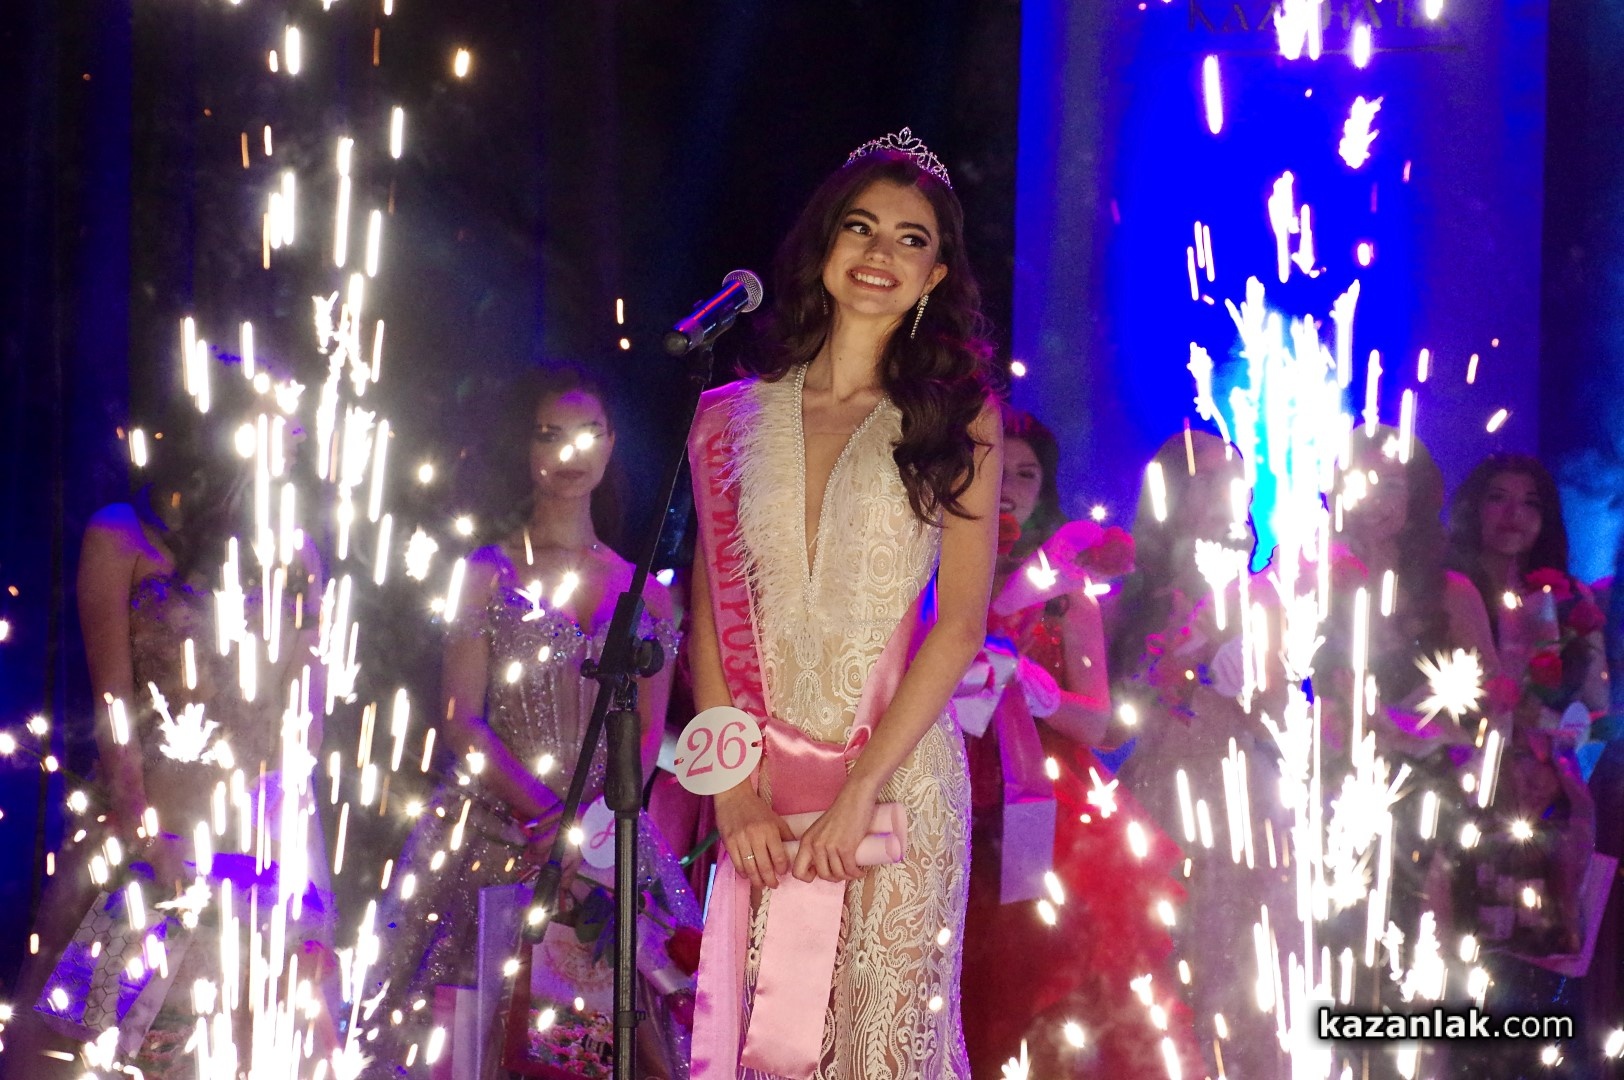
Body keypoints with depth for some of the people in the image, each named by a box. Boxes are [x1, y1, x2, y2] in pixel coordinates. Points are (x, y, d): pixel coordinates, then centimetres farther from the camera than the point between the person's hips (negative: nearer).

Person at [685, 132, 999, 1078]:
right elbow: (712, 620, 7)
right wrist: (735, 794, -4)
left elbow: (962, 622, -4)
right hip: (765, 794, 2)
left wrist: (860, 789, -11)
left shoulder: (959, 418, 3)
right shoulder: (734, 420, 9)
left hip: (900, 779, -2)